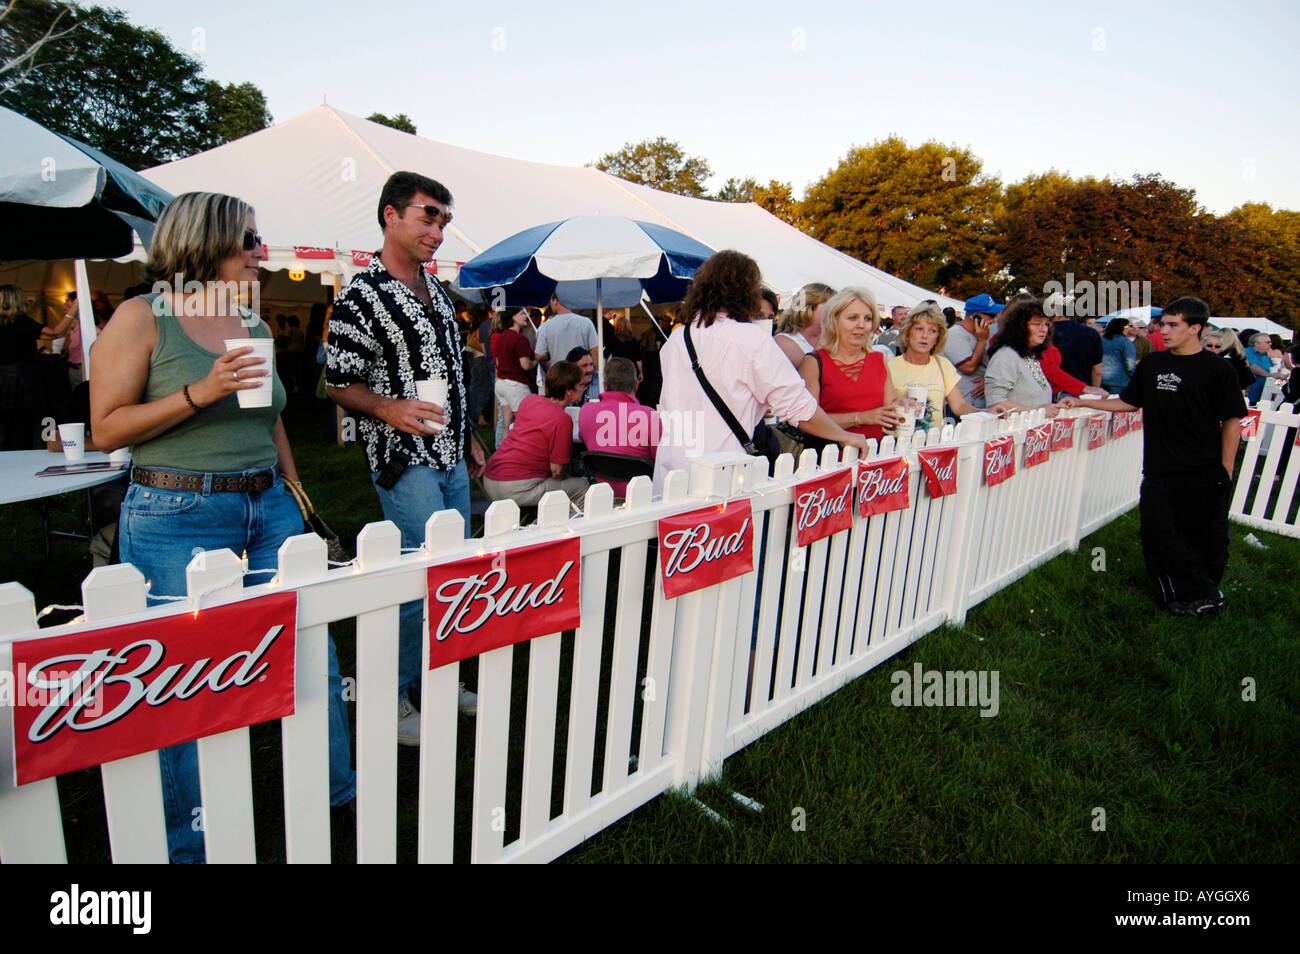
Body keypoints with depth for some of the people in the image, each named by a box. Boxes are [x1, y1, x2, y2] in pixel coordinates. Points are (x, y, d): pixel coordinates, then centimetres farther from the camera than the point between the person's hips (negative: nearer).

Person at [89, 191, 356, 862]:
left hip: (267, 508, 6)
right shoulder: (143, 317, -4)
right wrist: (201, 392, -18)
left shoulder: (255, 326, 12)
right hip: (176, 518, -5)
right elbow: (107, 430, -7)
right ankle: (189, 844, 24)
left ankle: (336, 789, 29)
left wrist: (296, 498, 17)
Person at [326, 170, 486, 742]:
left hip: (451, 460, 8)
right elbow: (339, 384, -9)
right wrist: (390, 409, -27)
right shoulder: (361, 297, -11)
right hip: (406, 465, -8)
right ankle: (390, 698, 14)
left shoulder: (435, 289, 13)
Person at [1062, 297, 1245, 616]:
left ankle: (1203, 594, 25)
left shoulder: (1218, 370, -3)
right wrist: (1081, 403, 11)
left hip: (1205, 474, -3)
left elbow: (1232, 421, -1)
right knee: (1159, 533, -1)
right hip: (1159, 471, 3)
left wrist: (1226, 470, -5)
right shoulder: (1152, 365, 8)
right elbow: (1129, 402, 19)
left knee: (1206, 539, 5)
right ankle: (1202, 596, 13)